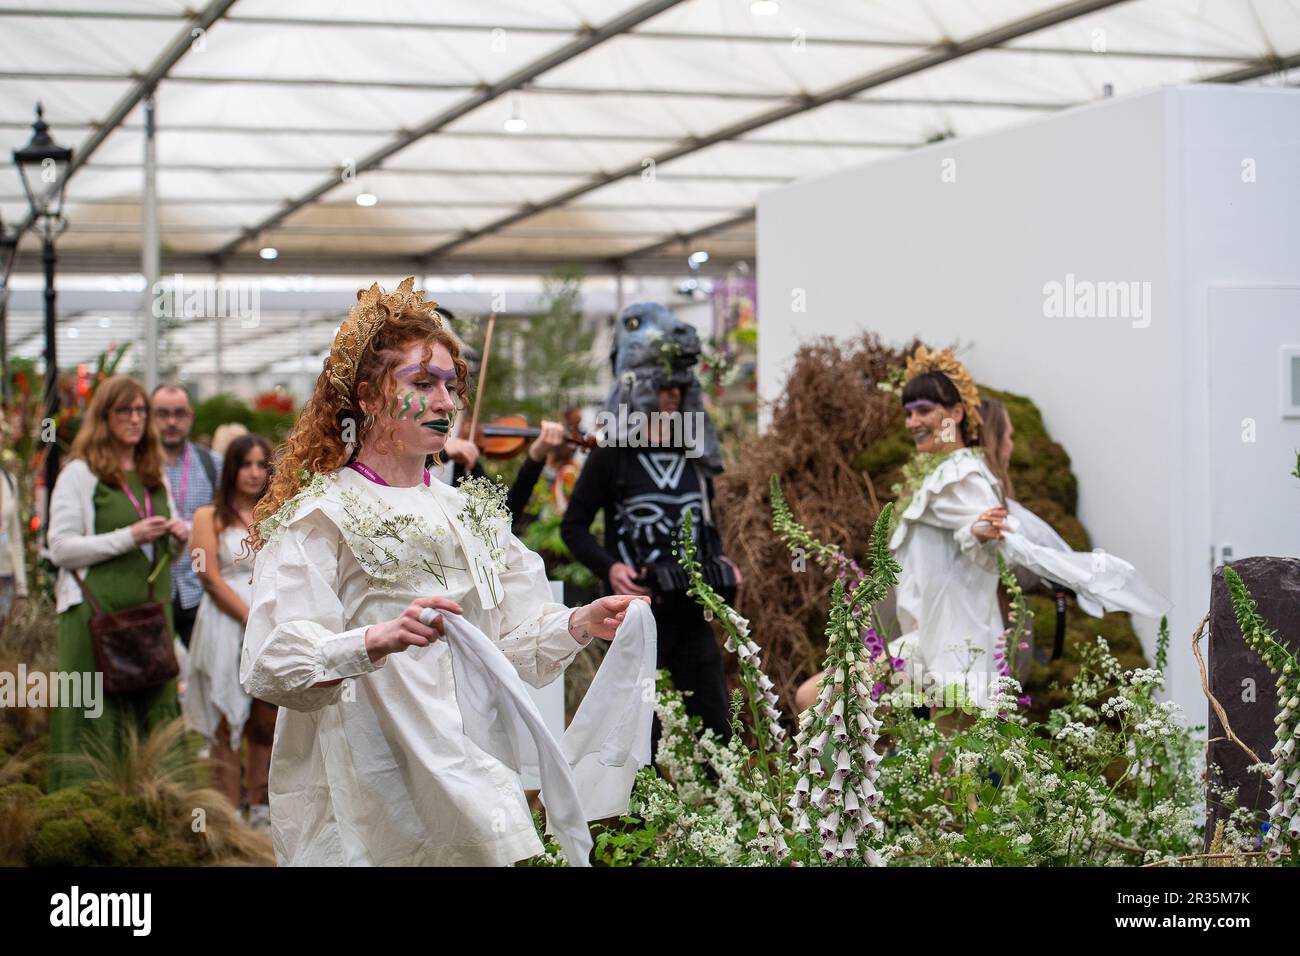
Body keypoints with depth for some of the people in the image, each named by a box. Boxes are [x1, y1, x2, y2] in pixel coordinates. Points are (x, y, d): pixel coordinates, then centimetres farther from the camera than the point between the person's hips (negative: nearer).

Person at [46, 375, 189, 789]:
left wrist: (181, 532, 4)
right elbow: (60, 548, -8)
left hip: (152, 607, 6)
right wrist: (129, 537, -15)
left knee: (153, 708, 4)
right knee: (98, 715, -7)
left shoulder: (154, 475, 19)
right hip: (99, 611, -6)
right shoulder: (79, 474, -1)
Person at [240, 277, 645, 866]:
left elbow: (511, 644, 10)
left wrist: (582, 624, -7)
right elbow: (270, 666, -19)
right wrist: (380, 640, -32)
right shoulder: (319, 516, -7)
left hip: (466, 790, 6)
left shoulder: (469, 513, 14)